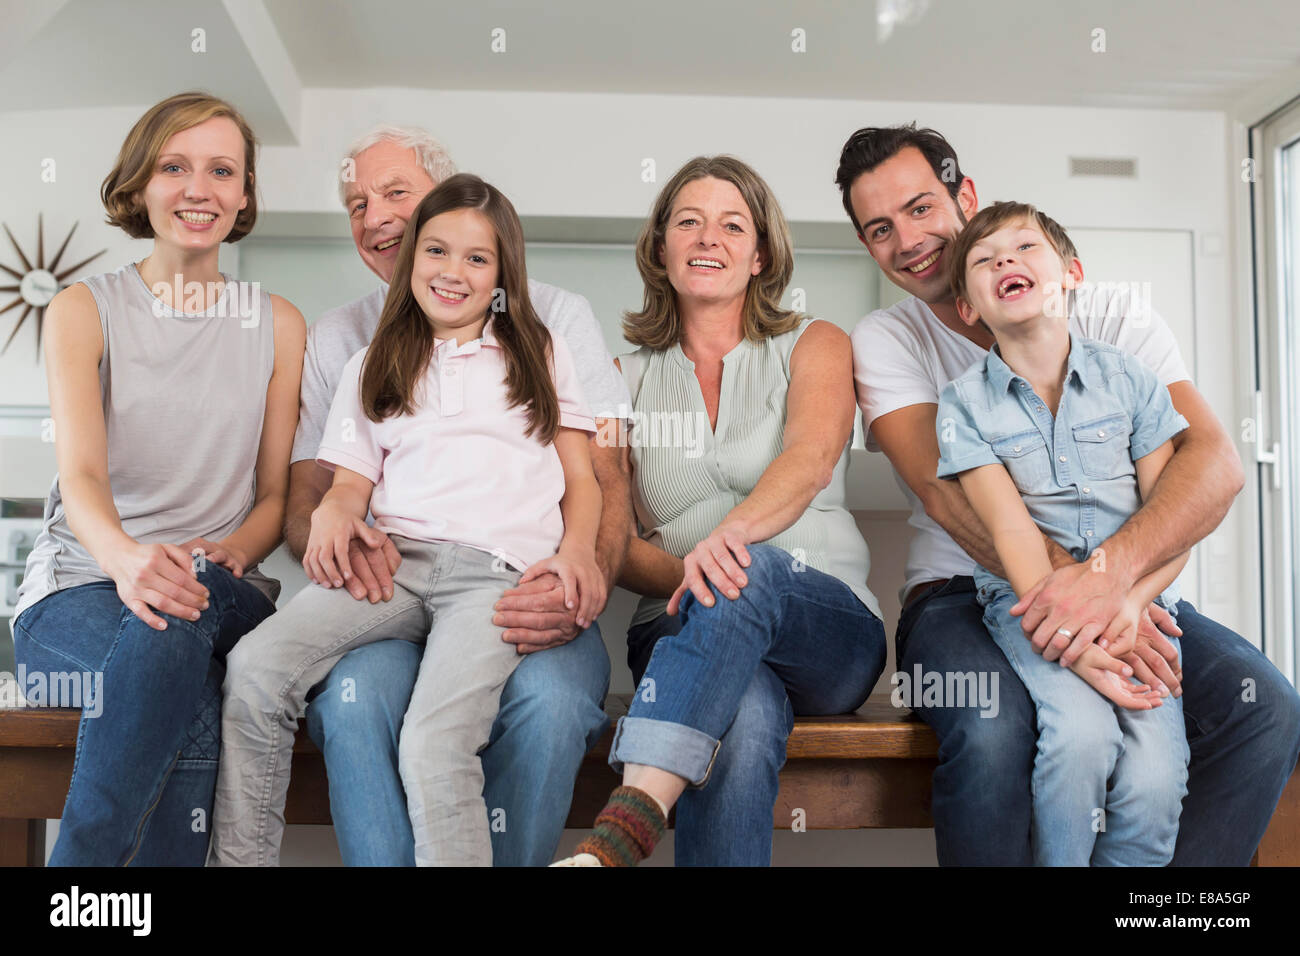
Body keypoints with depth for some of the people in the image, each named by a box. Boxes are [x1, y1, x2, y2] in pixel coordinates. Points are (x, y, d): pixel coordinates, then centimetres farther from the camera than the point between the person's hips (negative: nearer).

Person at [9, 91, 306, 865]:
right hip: (79, 587, -1)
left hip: (224, 593, 2)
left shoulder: (278, 325, 12)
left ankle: (83, 854, -27)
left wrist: (224, 555, -15)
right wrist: (126, 558, -35)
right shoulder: (84, 310, 5)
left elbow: (278, 491, 9)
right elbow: (80, 471, -12)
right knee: (193, 709, -35)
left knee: (178, 626, -37)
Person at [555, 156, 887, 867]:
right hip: (681, 627, 1)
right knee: (745, 719, -37)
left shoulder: (814, 346, 10)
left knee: (750, 566, -38)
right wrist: (693, 577, -16)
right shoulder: (626, 378, 16)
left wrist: (730, 535, -36)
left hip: (829, 627, -1)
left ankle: (619, 832, -49)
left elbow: (809, 461, -13)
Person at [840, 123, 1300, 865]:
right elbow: (943, 493, -12)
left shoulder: (1110, 318, 4)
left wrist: (1114, 569, -30)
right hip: (963, 594, -2)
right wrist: (1075, 588, -27)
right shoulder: (885, 342, 4)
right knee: (991, 730, -34)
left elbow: (1217, 461, -10)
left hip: (1128, 586, 2)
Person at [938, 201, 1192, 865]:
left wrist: (1130, 601, -18)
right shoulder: (964, 403, 1)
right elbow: (1011, 529, -10)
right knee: (1080, 735, -28)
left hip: (1136, 600, 2)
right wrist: (1071, 643, -21)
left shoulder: (1129, 379, 7)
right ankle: (1056, 860, -4)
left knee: (1154, 778, -21)